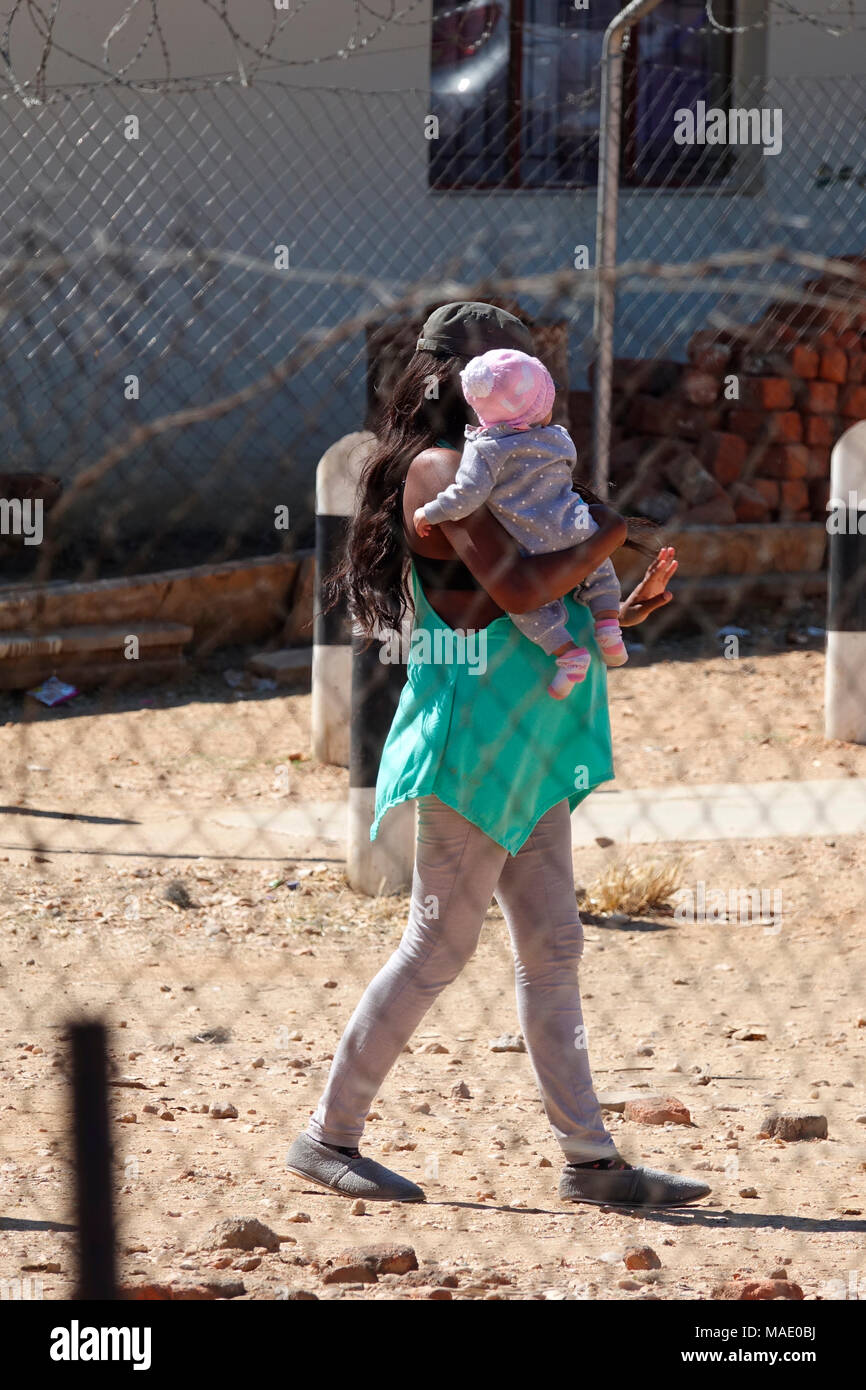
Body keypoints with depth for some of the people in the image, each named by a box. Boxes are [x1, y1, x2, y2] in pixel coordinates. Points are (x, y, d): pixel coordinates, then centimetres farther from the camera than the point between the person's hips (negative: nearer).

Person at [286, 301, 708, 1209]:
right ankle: (329, 1137, 3)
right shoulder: (439, 470, -12)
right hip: (468, 741, -9)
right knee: (439, 945, -5)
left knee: (551, 948, 7)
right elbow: (517, 589, -23)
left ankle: (590, 1159, 8)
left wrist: (620, 613, 7)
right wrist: (605, 536, -9)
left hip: (527, 748, 9)